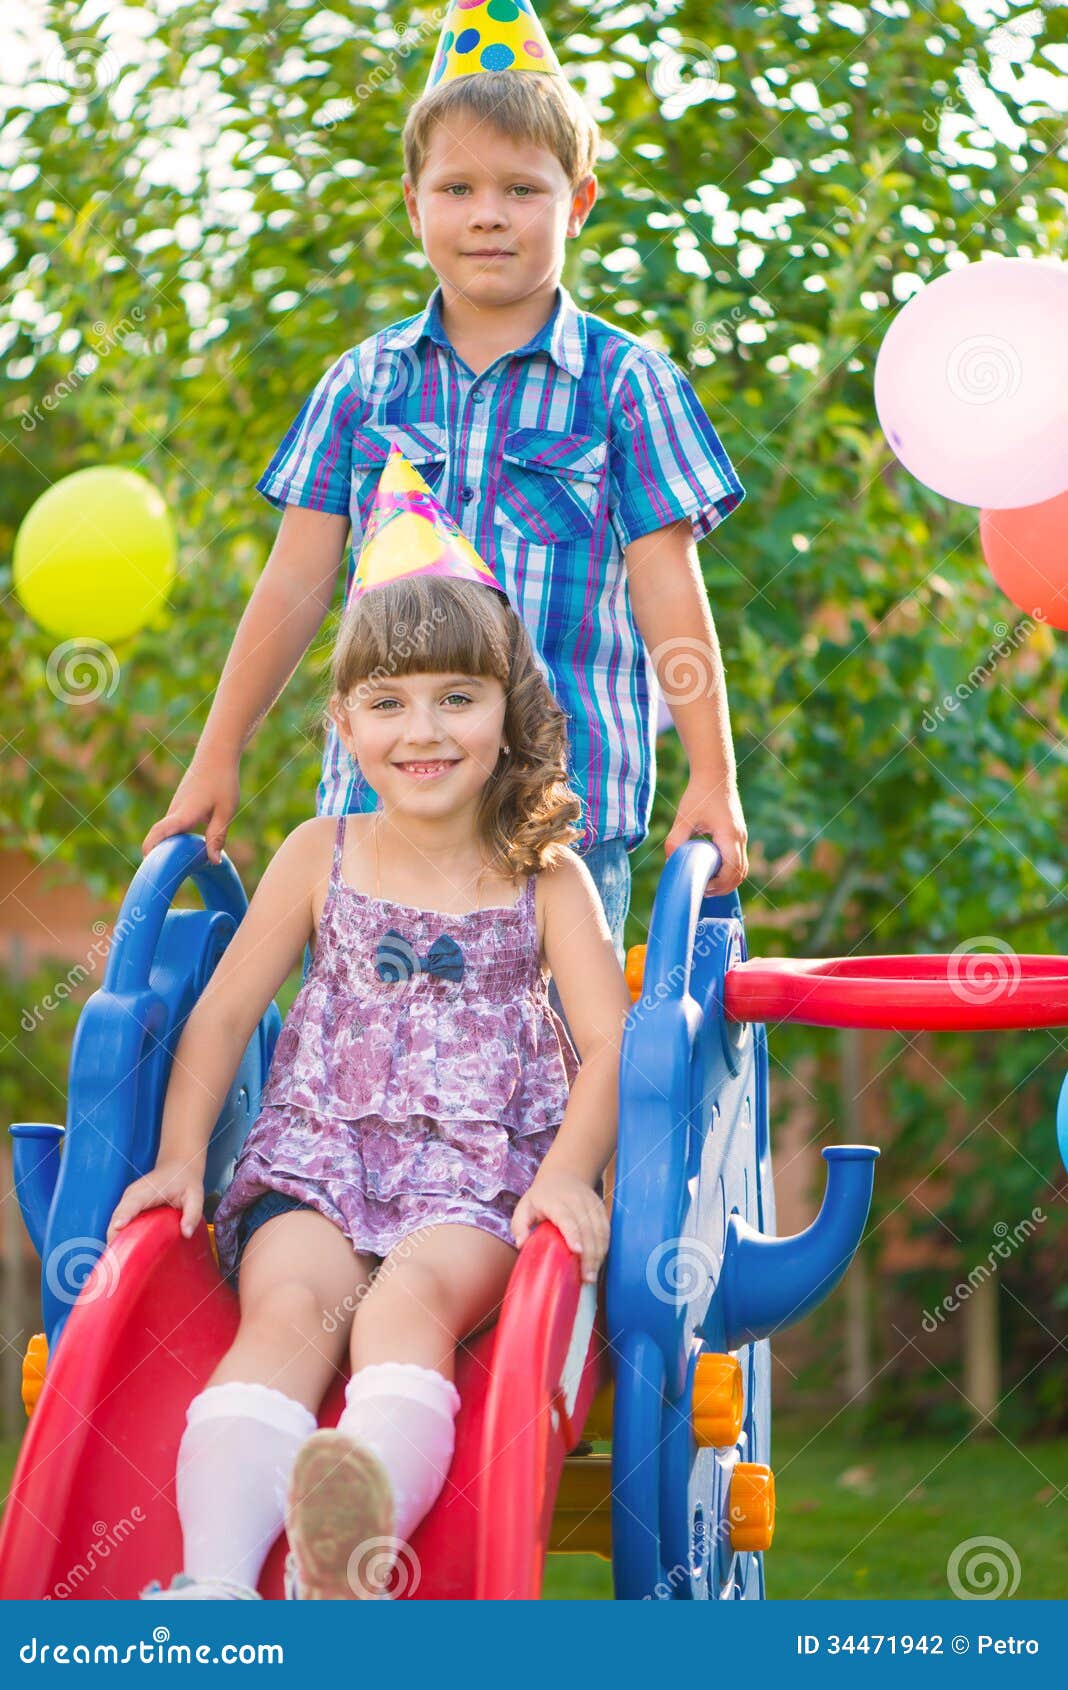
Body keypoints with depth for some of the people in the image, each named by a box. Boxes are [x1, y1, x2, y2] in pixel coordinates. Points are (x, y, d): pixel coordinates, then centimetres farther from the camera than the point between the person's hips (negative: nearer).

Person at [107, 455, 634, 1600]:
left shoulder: (543, 872, 9)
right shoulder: (321, 857, 13)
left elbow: (608, 1042, 2)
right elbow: (223, 1009, 14)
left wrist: (568, 1174, -15)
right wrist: (181, 1154, 1)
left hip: (481, 1177, -1)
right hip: (316, 1160, 1)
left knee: (408, 1303, -35)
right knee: (293, 1305, -32)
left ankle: (353, 1552, -63)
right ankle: (214, 1576, -55)